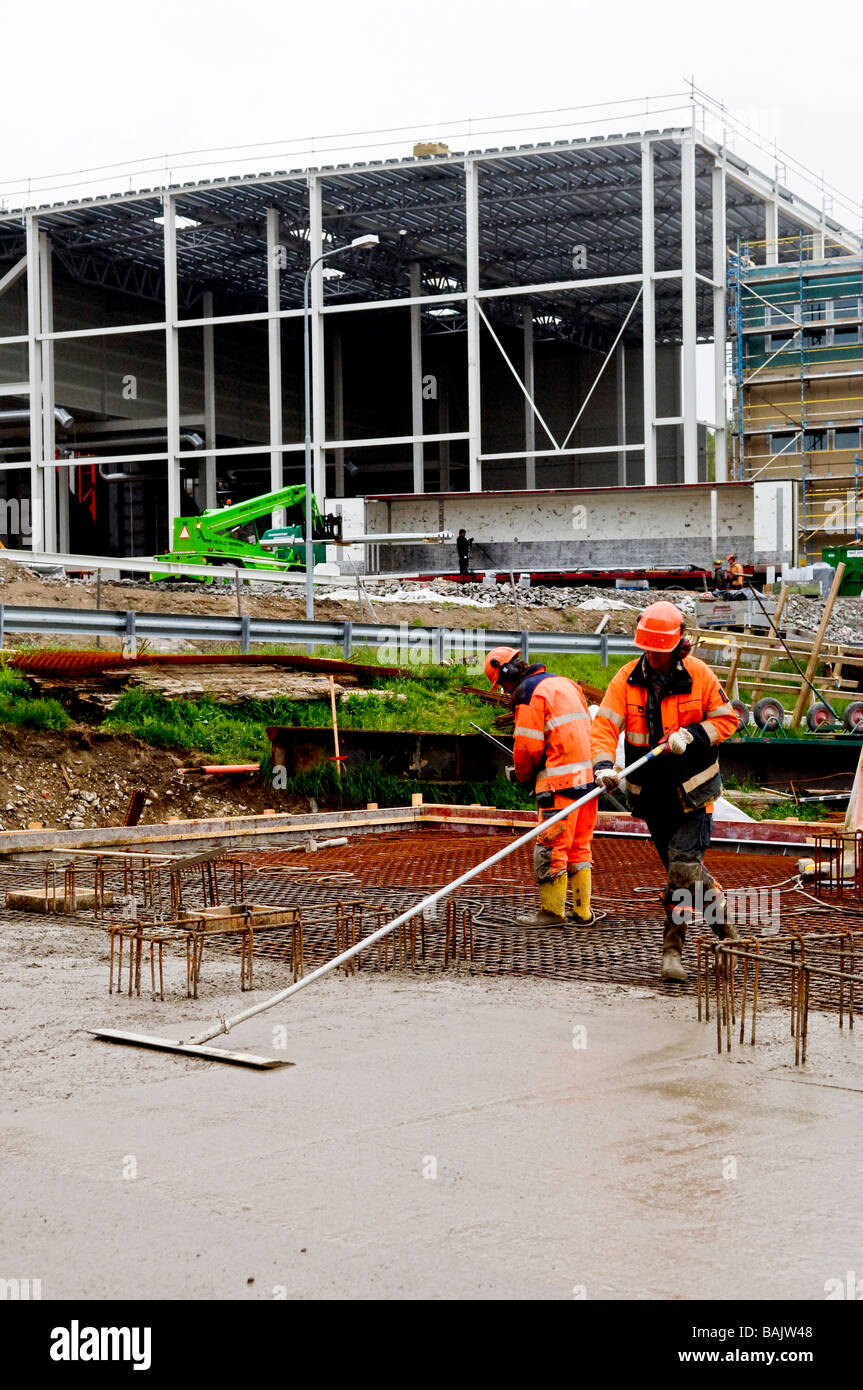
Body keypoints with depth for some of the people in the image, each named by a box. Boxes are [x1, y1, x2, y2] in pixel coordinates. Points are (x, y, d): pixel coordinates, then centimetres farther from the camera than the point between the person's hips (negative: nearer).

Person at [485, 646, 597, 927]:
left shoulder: (528, 691, -6)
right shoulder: (565, 683, 19)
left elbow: (528, 745, -10)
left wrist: (523, 774, 9)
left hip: (561, 781, -9)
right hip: (589, 775, 9)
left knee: (551, 846, -2)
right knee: (579, 846, 13)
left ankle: (552, 911, 0)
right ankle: (583, 911, 15)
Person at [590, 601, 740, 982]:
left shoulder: (699, 675, -8)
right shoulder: (627, 679, -6)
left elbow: (726, 718, 2)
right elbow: (605, 724, -14)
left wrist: (692, 734, -17)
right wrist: (604, 765, -32)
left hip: (693, 789, -3)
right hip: (650, 791, 3)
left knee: (684, 865, -13)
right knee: (682, 868, 10)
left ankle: (673, 947, 1)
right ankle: (721, 917, 29)